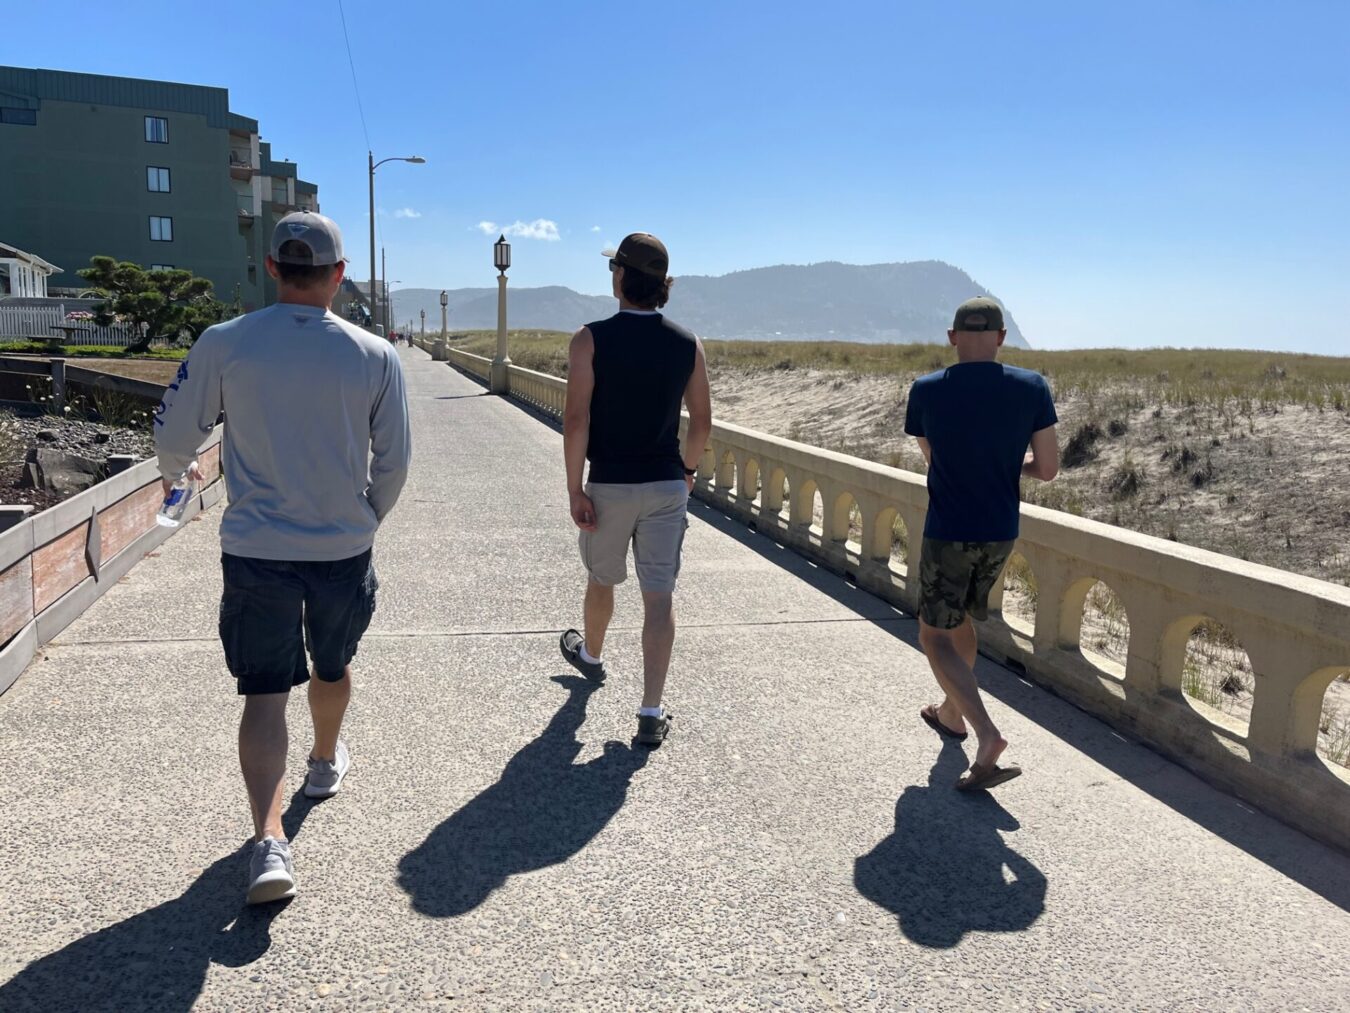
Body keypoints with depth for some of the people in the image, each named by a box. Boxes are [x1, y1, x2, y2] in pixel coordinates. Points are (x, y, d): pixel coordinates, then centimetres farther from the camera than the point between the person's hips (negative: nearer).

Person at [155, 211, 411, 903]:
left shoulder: (224, 344, -7)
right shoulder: (375, 355, -6)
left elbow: (172, 434, 2)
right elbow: (393, 460, -1)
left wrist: (174, 472, 26)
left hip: (255, 549, -1)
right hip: (344, 548, 1)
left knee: (265, 692, 5)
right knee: (332, 667, 24)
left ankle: (269, 840, -7)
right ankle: (325, 764, 48)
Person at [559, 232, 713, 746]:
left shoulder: (591, 339, -10)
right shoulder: (688, 344, -1)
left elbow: (576, 419, -14)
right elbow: (702, 422, 4)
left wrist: (575, 489, -9)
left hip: (610, 486, -1)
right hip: (667, 486, 1)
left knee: (601, 578, 22)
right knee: (659, 596, 2)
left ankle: (591, 656, 49)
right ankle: (651, 713, 2)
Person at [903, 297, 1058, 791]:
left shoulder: (926, 391, -9)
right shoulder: (1032, 388, -7)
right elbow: (1047, 469, -4)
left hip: (947, 532, -4)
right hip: (1001, 532, 4)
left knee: (935, 635, 4)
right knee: (960, 619, 24)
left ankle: (988, 735, -12)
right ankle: (952, 713, 40)